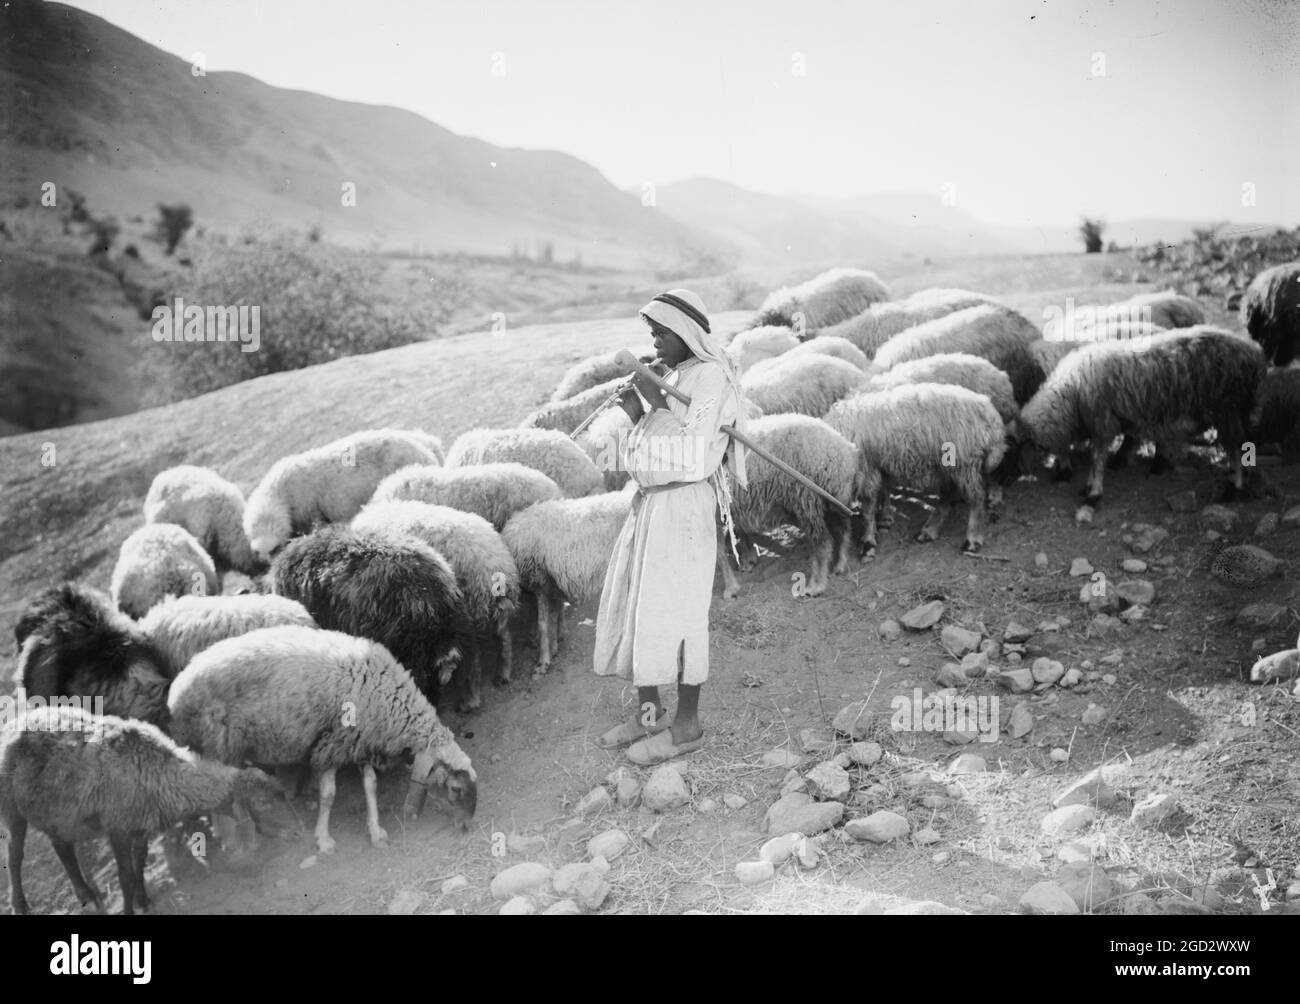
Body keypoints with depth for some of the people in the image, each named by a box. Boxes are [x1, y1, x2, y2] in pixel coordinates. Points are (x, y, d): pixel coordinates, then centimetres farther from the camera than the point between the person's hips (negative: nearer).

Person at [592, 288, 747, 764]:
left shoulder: (711, 377, -12)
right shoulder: (672, 377, 14)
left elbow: (693, 455, -19)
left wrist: (656, 404, -15)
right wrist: (637, 417, 0)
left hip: (685, 508, -9)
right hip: (650, 505, 9)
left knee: (674, 616, -3)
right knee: (632, 611, 11)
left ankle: (688, 723, 9)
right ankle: (649, 712, 22)